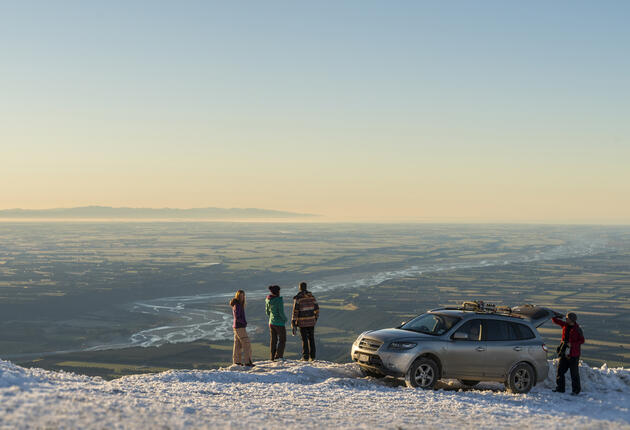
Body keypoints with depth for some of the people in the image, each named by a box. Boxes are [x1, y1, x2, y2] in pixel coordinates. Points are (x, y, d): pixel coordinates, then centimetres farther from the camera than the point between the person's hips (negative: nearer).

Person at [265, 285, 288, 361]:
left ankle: (273, 357, 17)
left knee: (273, 340, 14)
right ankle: (278, 356, 1)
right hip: (279, 323, -6)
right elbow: (281, 313, -21)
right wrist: (285, 319, -2)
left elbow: (267, 312, 10)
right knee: (282, 340, 7)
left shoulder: (268, 300, 1)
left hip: (271, 322, 6)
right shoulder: (279, 300, -20)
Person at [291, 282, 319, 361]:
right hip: (311, 321, 3)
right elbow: (316, 308, 7)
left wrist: (293, 324, -10)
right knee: (311, 339, 12)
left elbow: (295, 311, -13)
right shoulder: (311, 296, 2)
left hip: (302, 322, -3)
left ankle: (305, 356, 4)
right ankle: (312, 356, 13)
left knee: (304, 339, 4)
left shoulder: (298, 298, -10)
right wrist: (316, 318, 23)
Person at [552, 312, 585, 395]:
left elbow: (582, 340, -10)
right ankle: (560, 388, 17)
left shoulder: (577, 329, -12)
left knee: (574, 373, 1)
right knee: (560, 370, 7)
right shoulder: (565, 325, 5)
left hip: (573, 354, -6)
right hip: (564, 353, 6)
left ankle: (576, 390, 10)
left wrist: (572, 344, -19)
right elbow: (555, 320, 16)